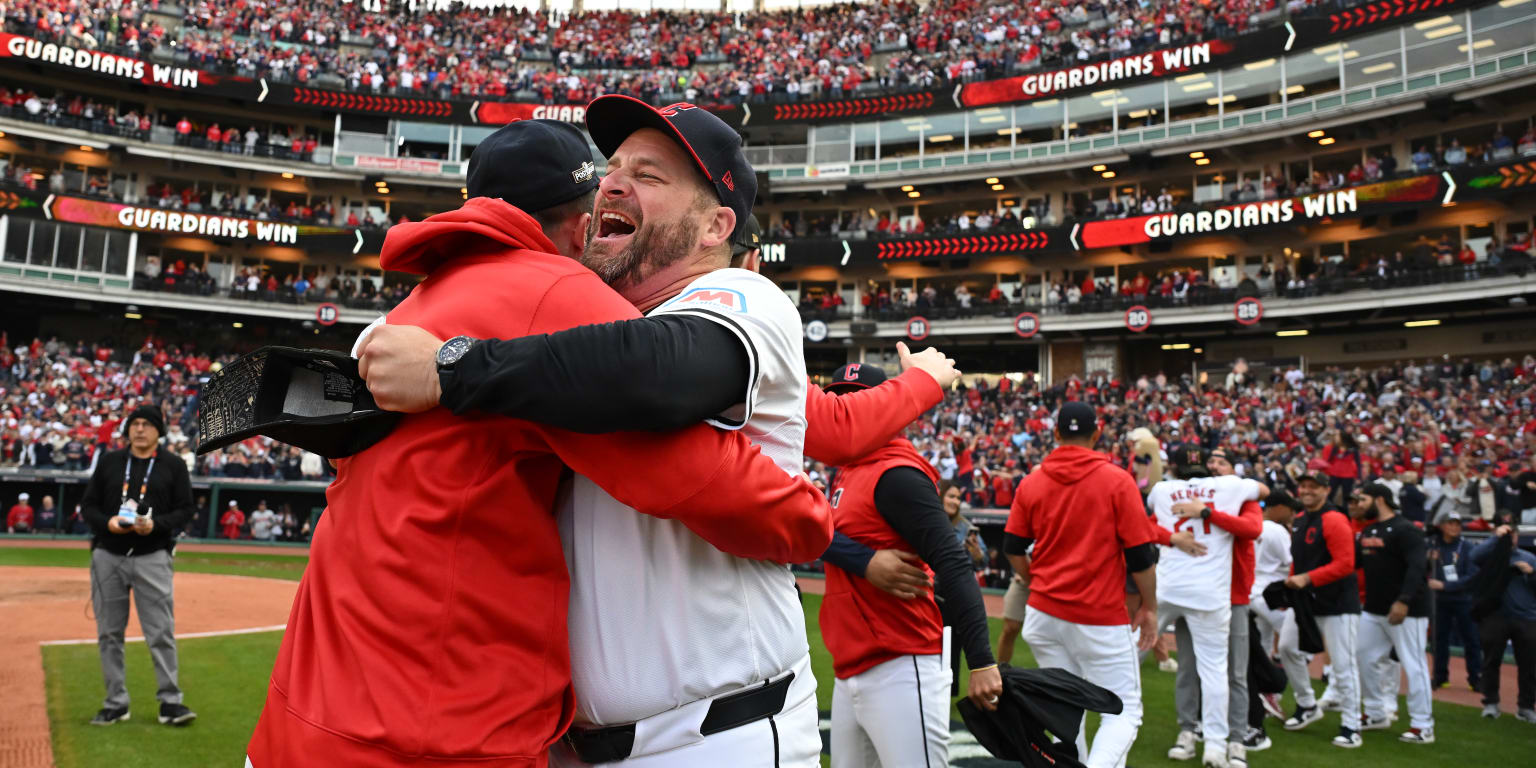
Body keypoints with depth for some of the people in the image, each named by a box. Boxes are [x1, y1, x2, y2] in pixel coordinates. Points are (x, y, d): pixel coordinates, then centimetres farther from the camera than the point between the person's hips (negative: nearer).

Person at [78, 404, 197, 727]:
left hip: (152, 557, -3)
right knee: (109, 633, 8)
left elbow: (184, 510, 2)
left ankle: (170, 701, 1)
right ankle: (116, 703, 19)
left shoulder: (174, 465, 4)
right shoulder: (109, 461, 11)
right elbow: (87, 504, 10)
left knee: (161, 632, -6)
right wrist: (107, 522, -10)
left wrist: (155, 524, -16)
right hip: (107, 555, 3)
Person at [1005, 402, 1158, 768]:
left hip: (1044, 612, 4)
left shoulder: (1032, 482, 2)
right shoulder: (1117, 480, -8)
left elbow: (1012, 548, 7)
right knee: (1124, 710, 4)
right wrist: (1149, 606, 6)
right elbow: (1139, 553, -7)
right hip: (1102, 617, -4)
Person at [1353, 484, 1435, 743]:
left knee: (1413, 665, -4)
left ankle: (1423, 726, 3)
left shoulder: (1405, 530, -13)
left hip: (1406, 609, -9)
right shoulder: (1367, 532, 14)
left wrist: (1404, 601, -32)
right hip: (1374, 610, 9)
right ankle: (1376, 715, 25)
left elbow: (1417, 567, -23)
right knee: (1365, 660, 12)